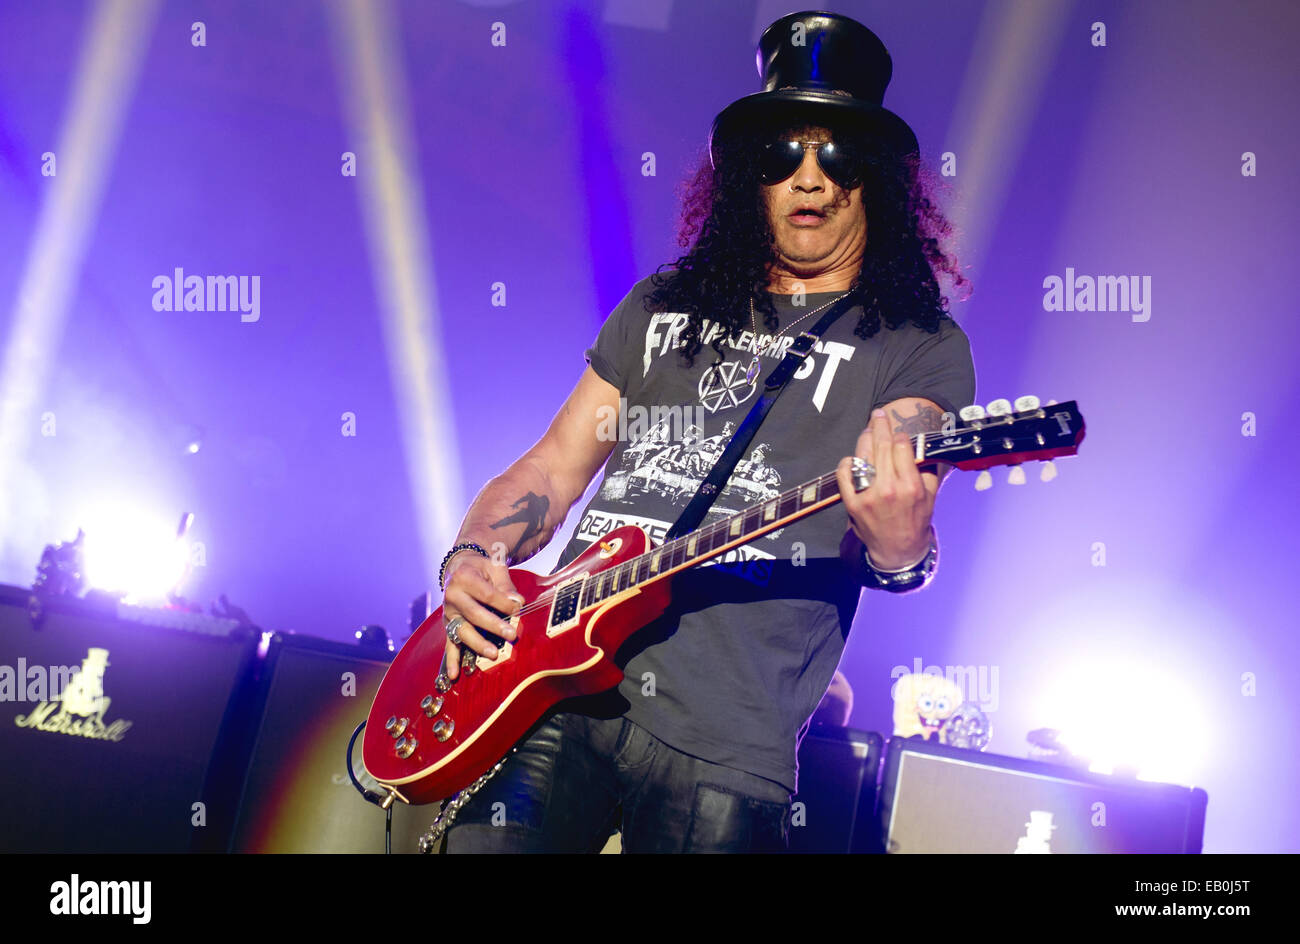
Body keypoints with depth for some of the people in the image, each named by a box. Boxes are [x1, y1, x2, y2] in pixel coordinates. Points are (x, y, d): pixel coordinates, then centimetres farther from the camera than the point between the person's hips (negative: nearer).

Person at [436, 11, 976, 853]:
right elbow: (553, 469, 17)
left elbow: (900, 506, -11)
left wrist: (899, 549, -34)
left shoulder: (921, 347, 3)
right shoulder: (664, 306, 17)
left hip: (722, 745, -3)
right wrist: (472, 561, -1)